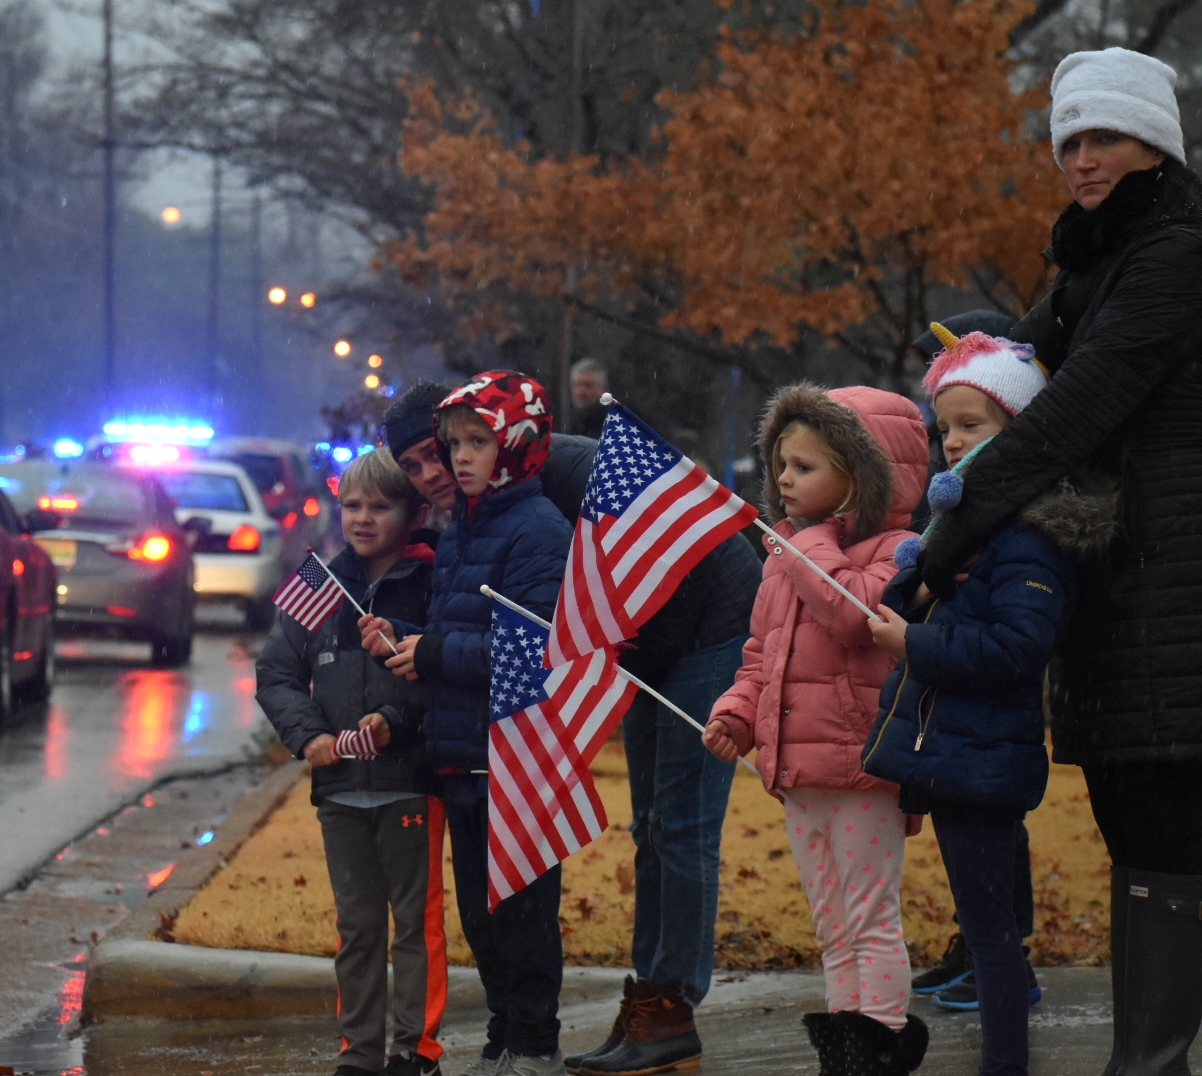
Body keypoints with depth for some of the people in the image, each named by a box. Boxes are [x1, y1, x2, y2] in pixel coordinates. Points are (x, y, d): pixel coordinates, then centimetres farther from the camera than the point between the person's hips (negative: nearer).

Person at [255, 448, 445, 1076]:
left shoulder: (431, 586, -4)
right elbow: (276, 672, 9)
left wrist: (396, 718, -21)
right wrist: (307, 734, -5)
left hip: (410, 781, -4)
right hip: (339, 786, 4)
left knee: (417, 918, 1)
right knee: (356, 925, 11)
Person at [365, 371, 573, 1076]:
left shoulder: (538, 530, -13)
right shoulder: (460, 531, 15)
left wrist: (435, 653, -17)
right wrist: (403, 643, 1)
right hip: (464, 752, 9)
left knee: (520, 904, -2)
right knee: (479, 905, 14)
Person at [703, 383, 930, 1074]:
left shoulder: (891, 549, -9)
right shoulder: (786, 555, 15)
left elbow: (856, 612, -29)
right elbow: (763, 654, 20)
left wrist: (814, 545, -17)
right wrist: (738, 712, 4)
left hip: (862, 764, -8)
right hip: (798, 769, 8)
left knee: (871, 918, -4)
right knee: (833, 927, 14)